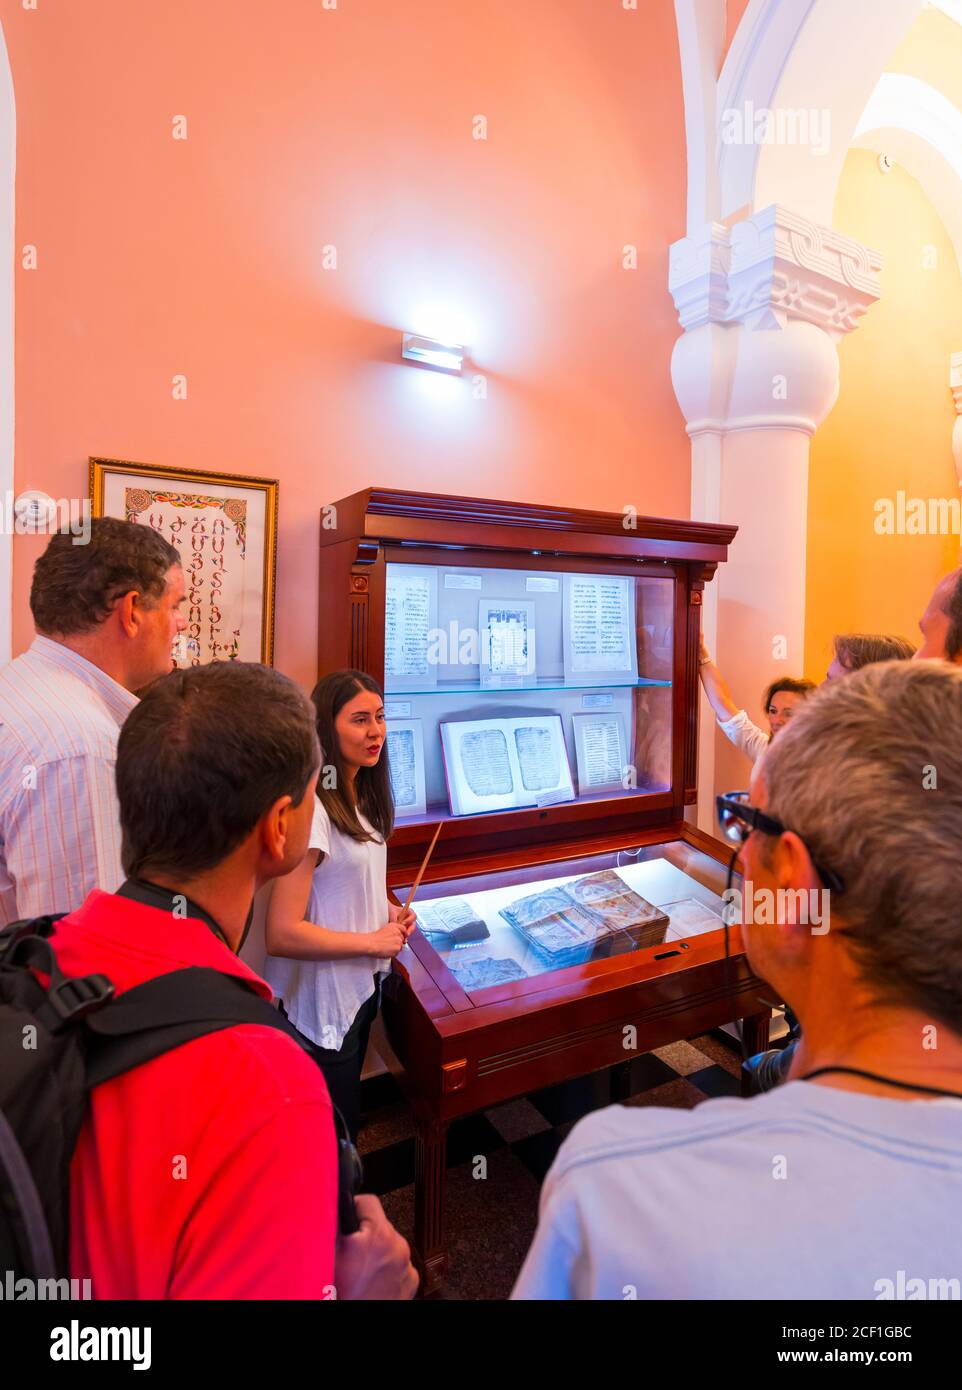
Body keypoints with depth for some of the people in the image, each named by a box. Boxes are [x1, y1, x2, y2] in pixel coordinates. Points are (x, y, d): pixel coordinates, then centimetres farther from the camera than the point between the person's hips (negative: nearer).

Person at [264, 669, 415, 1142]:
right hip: (324, 1003, -8)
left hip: (362, 986, 9)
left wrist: (389, 912, -1)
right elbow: (281, 935, -28)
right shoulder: (311, 810, -28)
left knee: (347, 1123, 29)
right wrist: (373, 941, -20)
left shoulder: (363, 798, 1)